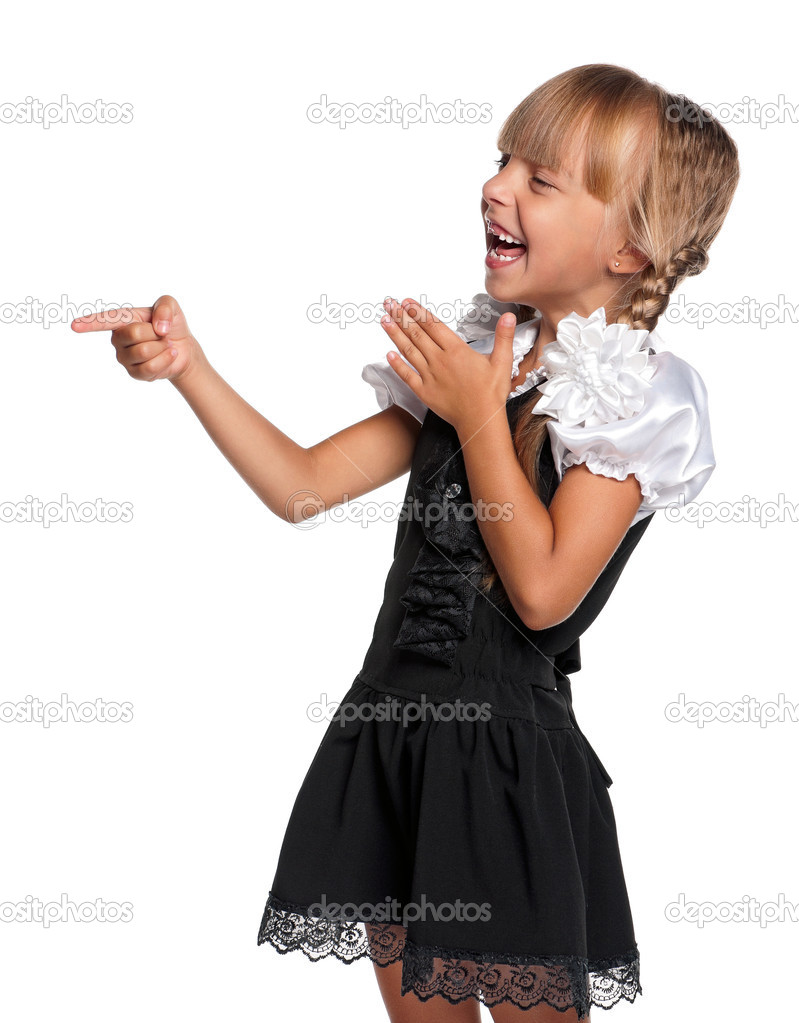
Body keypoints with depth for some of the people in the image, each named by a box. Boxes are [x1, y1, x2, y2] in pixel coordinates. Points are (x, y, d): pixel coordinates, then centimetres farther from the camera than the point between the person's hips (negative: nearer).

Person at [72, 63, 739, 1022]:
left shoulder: (642, 394, -9)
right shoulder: (467, 359, 9)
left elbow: (543, 589, -18)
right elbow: (302, 486, 6)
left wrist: (478, 416, -12)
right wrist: (187, 364, -2)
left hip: (508, 753, -6)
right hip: (389, 728, 6)